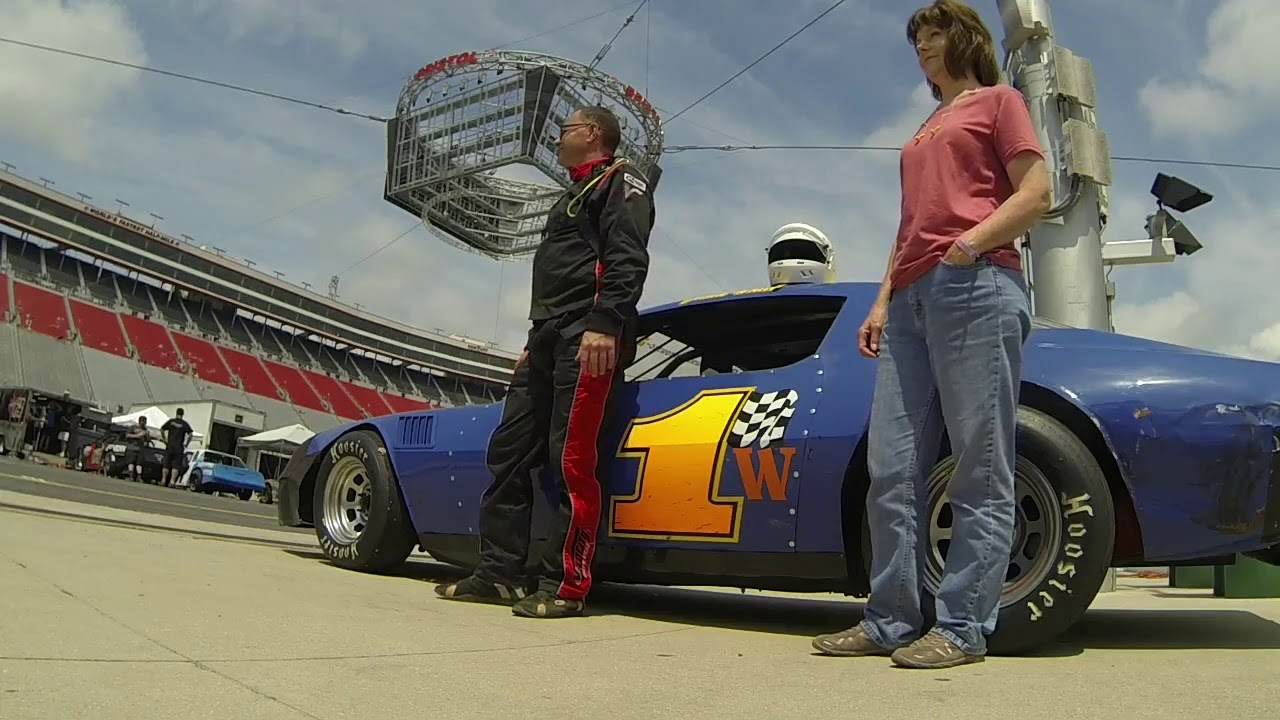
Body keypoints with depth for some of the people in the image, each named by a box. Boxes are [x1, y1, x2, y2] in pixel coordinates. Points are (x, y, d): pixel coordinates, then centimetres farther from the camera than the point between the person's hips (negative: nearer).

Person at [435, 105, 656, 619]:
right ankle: (498, 574, 9)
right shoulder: (573, 195, 33)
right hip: (548, 336, 10)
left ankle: (565, 586, -10)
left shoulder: (620, 181, 3)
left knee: (571, 459, -14)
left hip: (588, 338, -10)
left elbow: (627, 259, -14)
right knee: (508, 450, 5)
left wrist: (604, 324, -26)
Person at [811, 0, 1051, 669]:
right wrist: (882, 301, 17)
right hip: (910, 300, 7)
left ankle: (962, 627, -6)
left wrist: (970, 243, -13)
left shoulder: (998, 100, 14)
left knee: (979, 471, -8)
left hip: (977, 287, -7)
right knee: (891, 470, -2)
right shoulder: (922, 133, 33)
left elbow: (1036, 193, 1)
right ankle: (890, 621, 1)